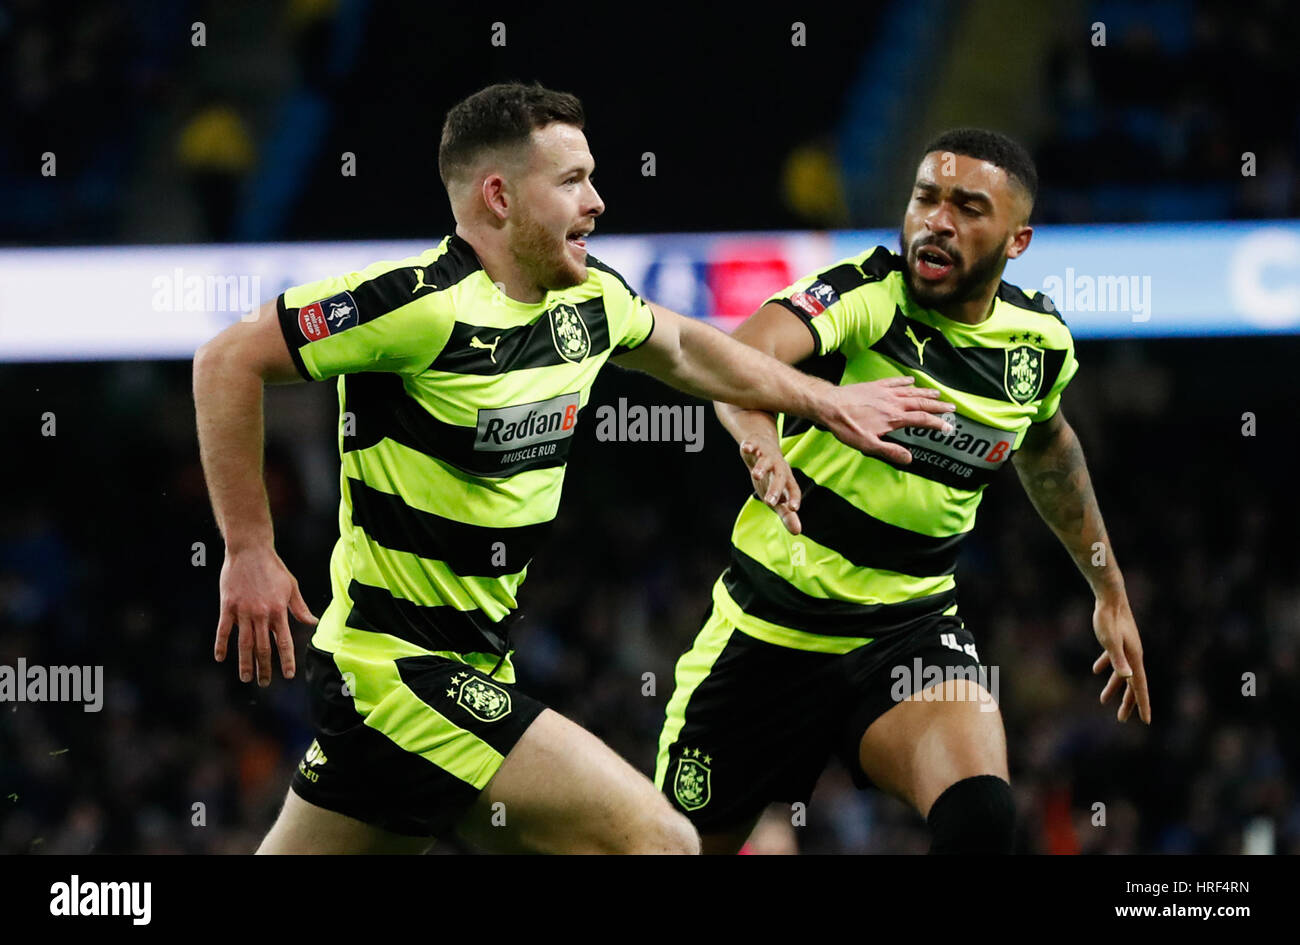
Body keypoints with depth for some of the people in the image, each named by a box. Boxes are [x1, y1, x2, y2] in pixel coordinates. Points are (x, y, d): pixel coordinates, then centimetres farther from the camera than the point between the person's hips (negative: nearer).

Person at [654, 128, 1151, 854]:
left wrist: (1111, 591, 28)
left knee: (981, 820, -29)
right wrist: (758, 435, -61)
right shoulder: (867, 295, -17)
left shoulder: (1040, 341, -1)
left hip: (913, 630, 2)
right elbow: (745, 352, -39)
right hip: (771, 630, -2)